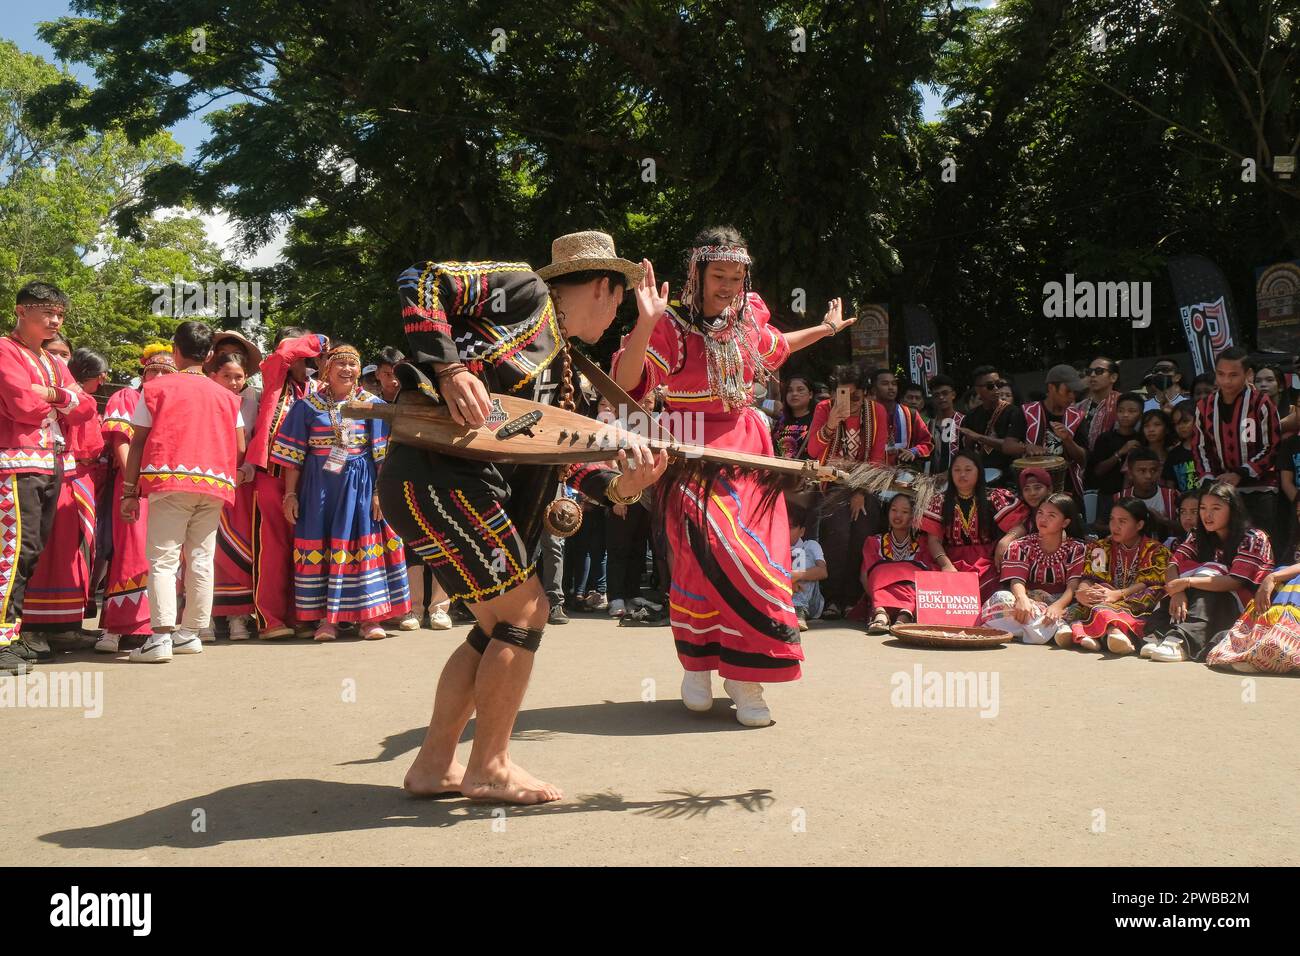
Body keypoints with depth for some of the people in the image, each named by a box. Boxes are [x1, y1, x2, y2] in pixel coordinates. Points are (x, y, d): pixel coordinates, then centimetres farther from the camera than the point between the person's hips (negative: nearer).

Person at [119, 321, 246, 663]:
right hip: (215, 483, 3)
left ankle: (161, 637, -13)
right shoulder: (226, 396, 15)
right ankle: (191, 633, 14)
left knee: (162, 559, -3)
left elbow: (137, 442, 3)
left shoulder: (155, 388, 7)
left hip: (169, 481, -3)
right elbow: (240, 449, 9)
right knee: (201, 559, 9)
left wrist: (130, 491, 4)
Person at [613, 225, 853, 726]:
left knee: (758, 559, 1)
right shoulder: (673, 325, -12)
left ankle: (744, 675, 11)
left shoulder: (748, 319, 7)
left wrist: (824, 329, 33)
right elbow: (627, 381, -24)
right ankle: (696, 666, 9)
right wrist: (645, 324, -37)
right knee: (706, 556, -14)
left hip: (749, 448, 6)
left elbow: (775, 347, 31)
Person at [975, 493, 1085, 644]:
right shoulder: (1021, 546, 9)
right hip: (1030, 601, 1)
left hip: (1060, 603, -1)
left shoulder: (1076, 549, 7)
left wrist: (1057, 606, -29)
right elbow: (1017, 580, -7)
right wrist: (1022, 599, -32)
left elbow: (1073, 586, -7)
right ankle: (1060, 627, -36)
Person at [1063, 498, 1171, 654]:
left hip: (1137, 604, -3)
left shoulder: (1156, 551, 10)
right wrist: (1081, 592, -20)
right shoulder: (1102, 547, 20)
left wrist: (1118, 594, -24)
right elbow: (1090, 578, 5)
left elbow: (1146, 584, -5)